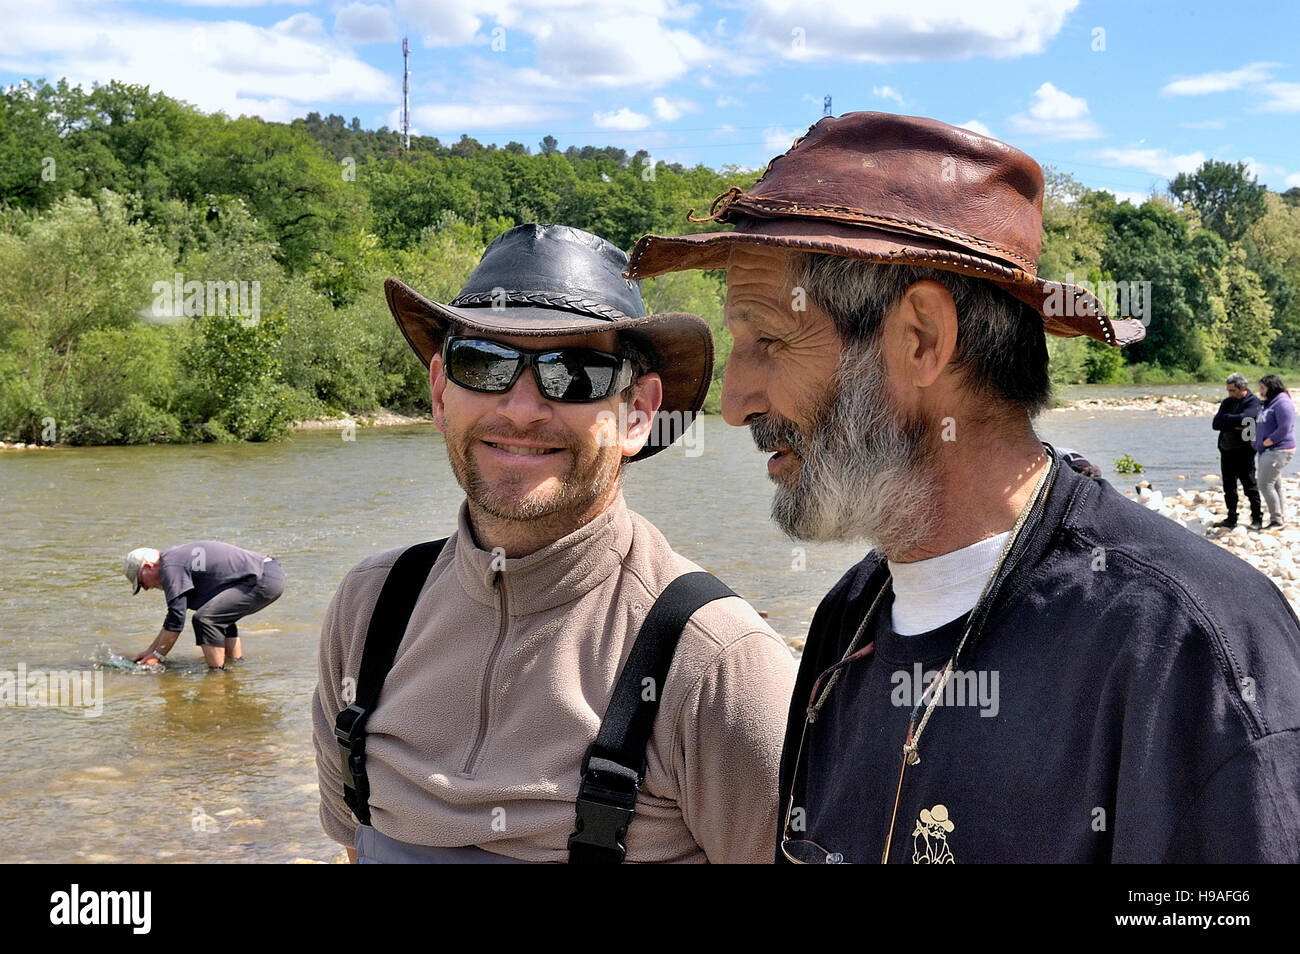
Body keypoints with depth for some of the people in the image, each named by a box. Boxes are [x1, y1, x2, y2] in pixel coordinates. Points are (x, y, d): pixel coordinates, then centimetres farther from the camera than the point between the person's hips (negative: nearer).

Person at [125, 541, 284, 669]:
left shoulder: (170, 567, -9)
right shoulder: (177, 556, 23)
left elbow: (176, 619, -10)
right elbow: (175, 615, 30)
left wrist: (157, 655, 3)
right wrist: (150, 650, 30)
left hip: (264, 581, -11)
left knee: (206, 619, -14)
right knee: (221, 617, 27)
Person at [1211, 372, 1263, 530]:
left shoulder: (1253, 402, -6)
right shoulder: (1227, 402, 12)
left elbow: (1244, 418, -25)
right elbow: (1215, 424, 0)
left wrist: (1226, 419, -10)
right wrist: (1235, 425, -13)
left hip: (1244, 451, -6)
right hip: (1226, 451, 6)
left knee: (1249, 486, -3)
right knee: (1229, 487, 10)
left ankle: (1257, 519, 3)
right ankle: (1231, 518, 17)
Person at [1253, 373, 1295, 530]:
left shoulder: (1282, 403, -15)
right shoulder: (1268, 404, 16)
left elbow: (1284, 429, -23)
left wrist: (1266, 442, -17)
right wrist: (1257, 441, 12)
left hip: (1278, 451, -10)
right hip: (1268, 451, 10)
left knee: (1265, 484, -12)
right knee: (1276, 485, 12)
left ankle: (1277, 520, -6)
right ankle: (1281, 519, 18)